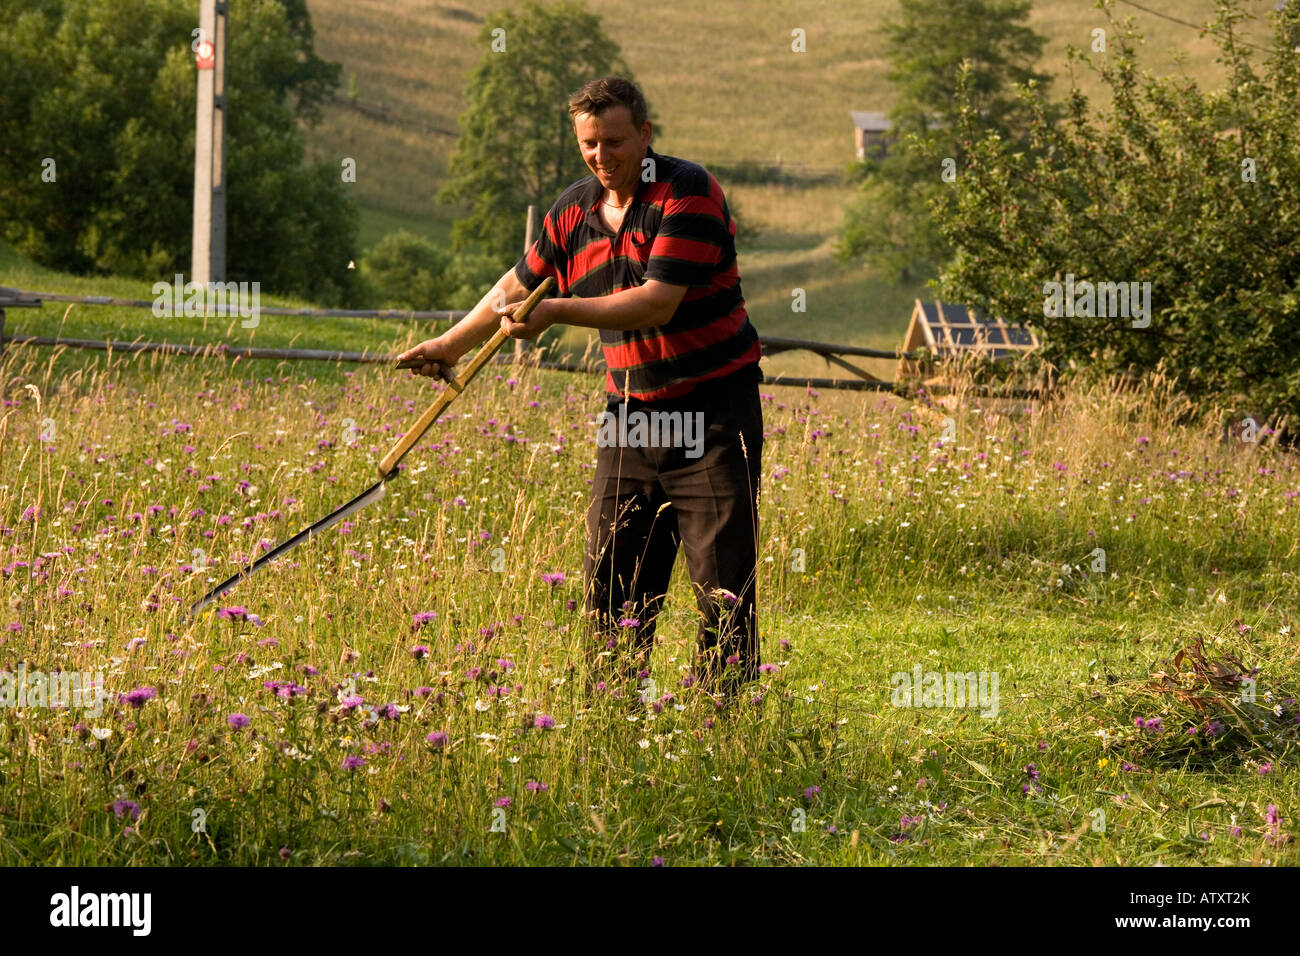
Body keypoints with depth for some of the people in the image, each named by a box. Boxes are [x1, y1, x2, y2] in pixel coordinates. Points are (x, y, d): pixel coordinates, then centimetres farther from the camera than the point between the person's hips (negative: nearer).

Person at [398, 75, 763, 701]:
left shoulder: (688, 193, -12)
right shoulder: (574, 211, 9)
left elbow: (657, 302, -21)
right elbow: (519, 284, 26)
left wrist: (557, 311, -20)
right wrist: (452, 344, 26)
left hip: (713, 408, -6)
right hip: (630, 411, 6)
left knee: (723, 574, -8)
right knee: (612, 572, 2)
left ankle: (723, 705, -4)